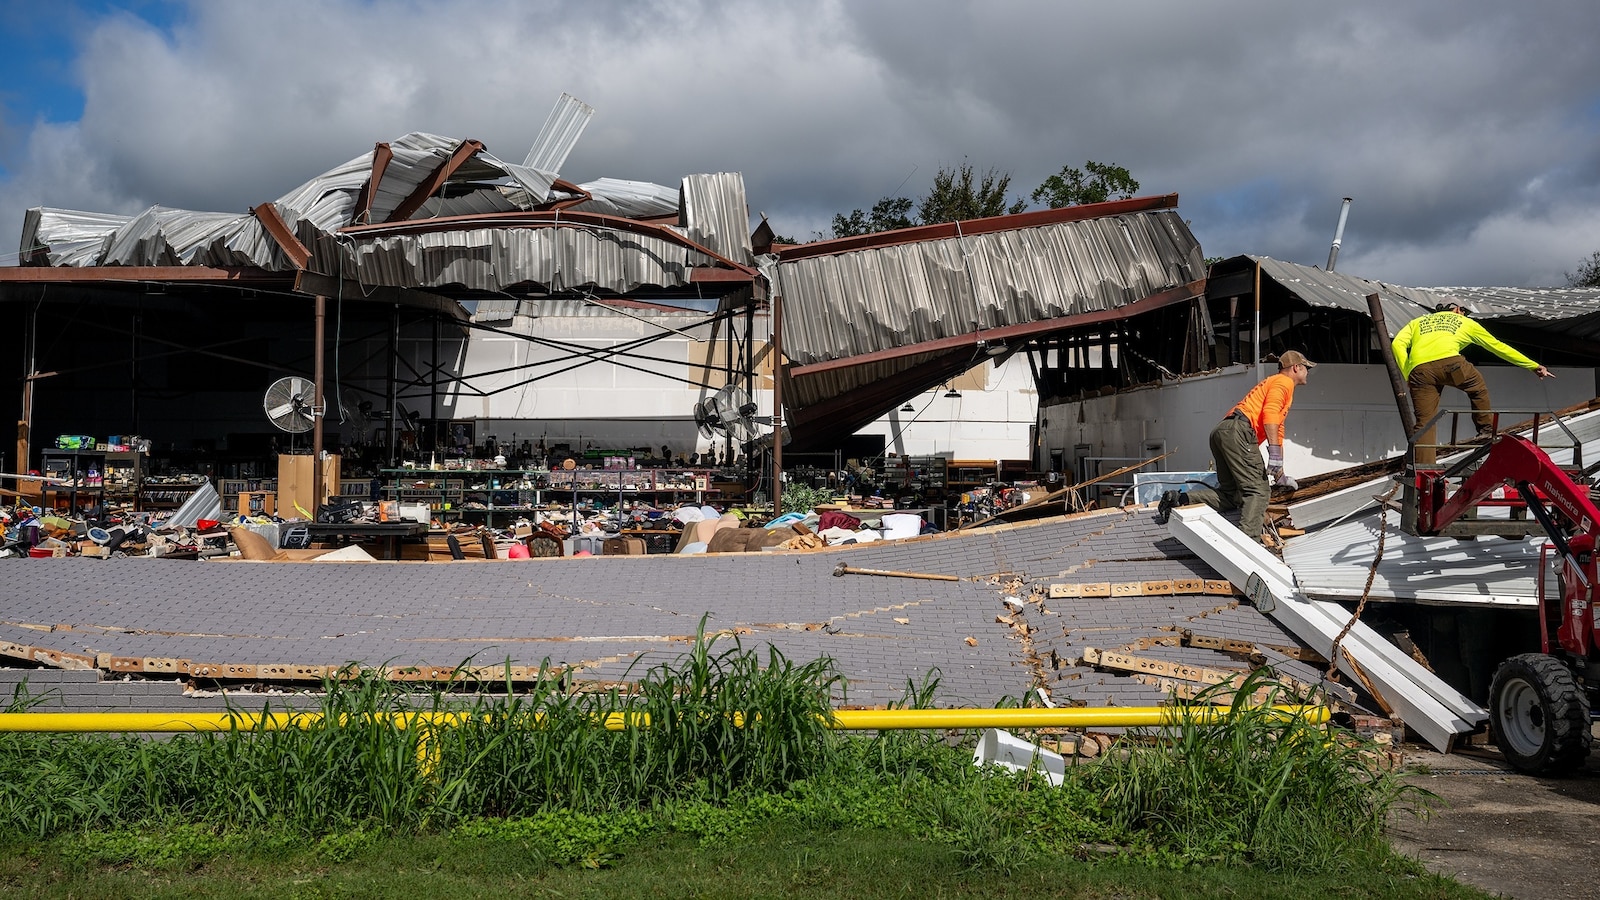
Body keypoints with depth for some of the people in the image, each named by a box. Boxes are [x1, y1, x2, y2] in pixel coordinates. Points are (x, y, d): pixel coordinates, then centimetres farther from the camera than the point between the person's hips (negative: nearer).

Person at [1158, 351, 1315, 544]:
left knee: (1232, 495, 9)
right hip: (1238, 430, -9)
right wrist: (1275, 454, -21)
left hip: (1221, 433, 9)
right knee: (1258, 491, -14)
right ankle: (1249, 541, -28)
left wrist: (1279, 473, 48)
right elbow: (1270, 412, -13)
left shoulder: (1272, 383, 37)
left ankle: (1180, 499, -2)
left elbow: (1277, 431, 43)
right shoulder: (1284, 381, 7)